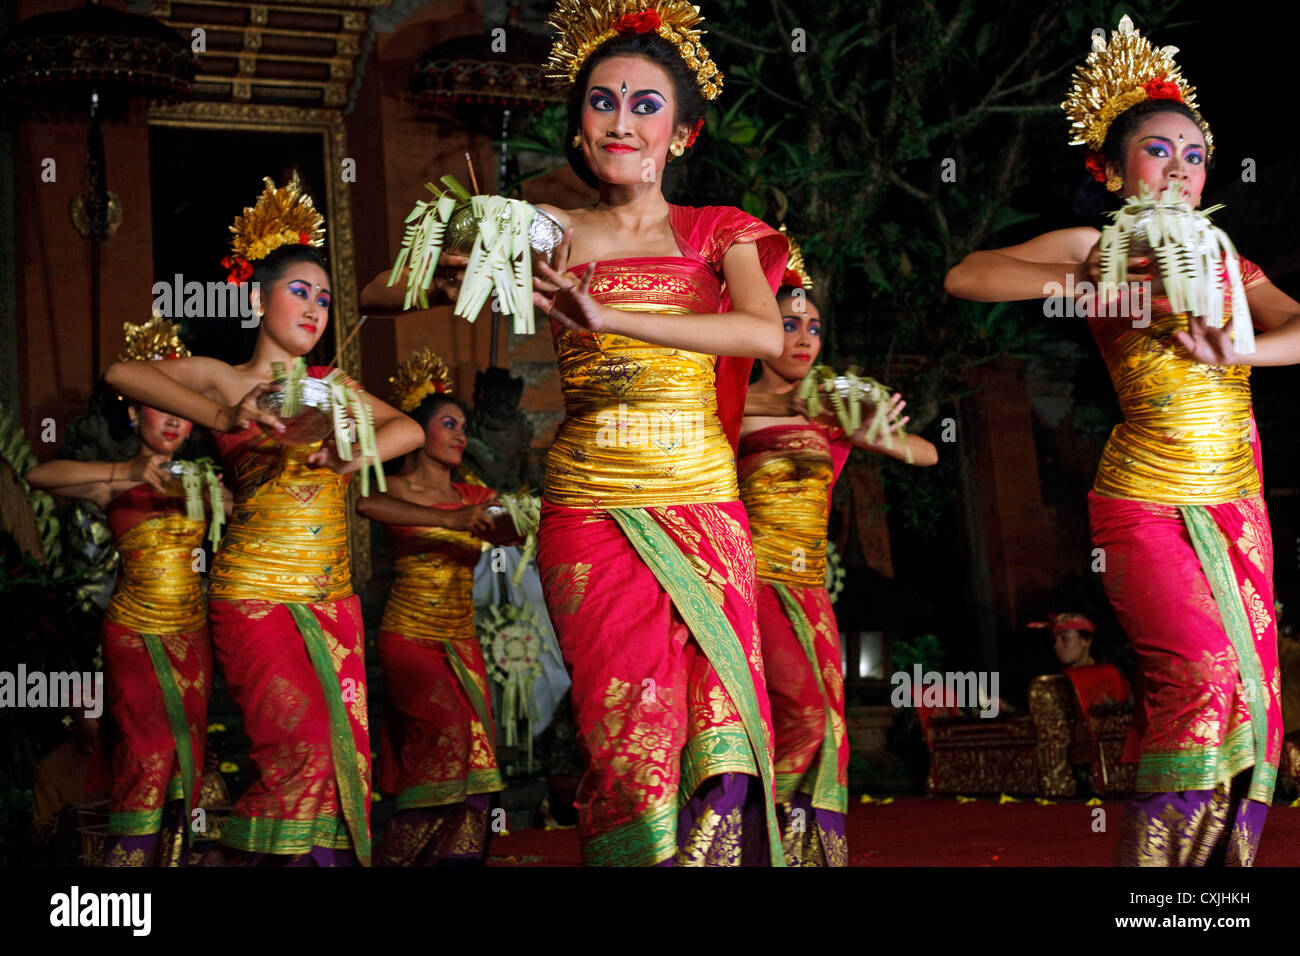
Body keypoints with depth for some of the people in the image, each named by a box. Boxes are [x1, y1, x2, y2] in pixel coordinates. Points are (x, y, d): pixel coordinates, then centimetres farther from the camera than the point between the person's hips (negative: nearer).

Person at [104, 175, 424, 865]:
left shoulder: (329, 386, 16)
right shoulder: (223, 379, 1)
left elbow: (408, 428, 14)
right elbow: (123, 374, -14)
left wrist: (356, 456, -8)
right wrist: (223, 417, -26)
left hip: (333, 597, 5)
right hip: (255, 595, -5)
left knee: (345, 754, 0)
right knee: (303, 753, -18)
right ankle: (239, 858, -3)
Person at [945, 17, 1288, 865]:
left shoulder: (1225, 262, 13)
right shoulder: (1097, 247, 0)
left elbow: (1295, 324, -1)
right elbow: (966, 277, -10)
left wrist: (1239, 351, -20)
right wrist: (1080, 281, -19)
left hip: (1237, 502, 6)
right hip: (1149, 501, -6)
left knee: (1250, 694, 3)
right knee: (1201, 679, -18)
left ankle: (1221, 855, 11)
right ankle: (1156, 860, -10)